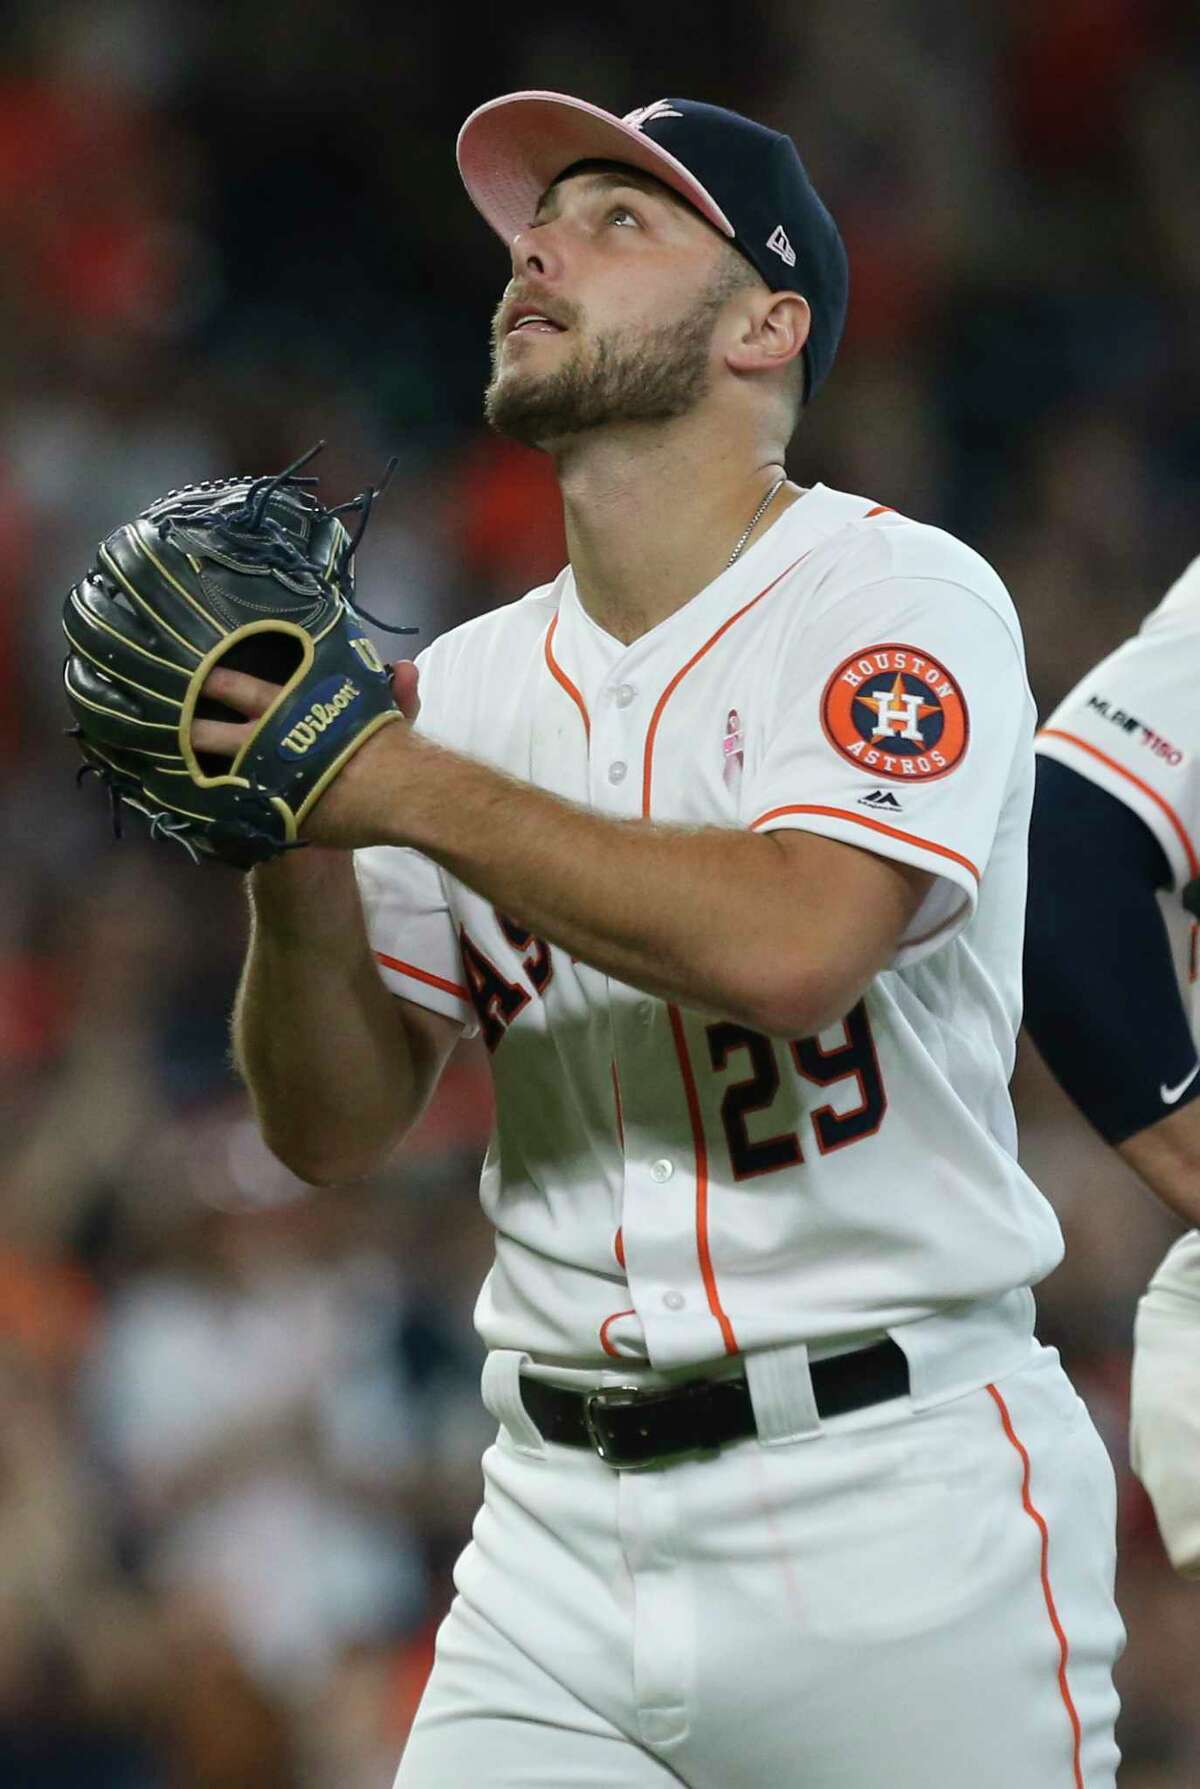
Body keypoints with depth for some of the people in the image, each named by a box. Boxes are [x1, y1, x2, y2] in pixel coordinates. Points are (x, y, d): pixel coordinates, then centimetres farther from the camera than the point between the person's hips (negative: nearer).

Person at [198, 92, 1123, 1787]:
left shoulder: (902, 599, -6)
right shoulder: (464, 682, 11)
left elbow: (789, 945, -24)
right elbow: (337, 1131, 10)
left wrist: (407, 791, -18)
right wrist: (298, 864, -8)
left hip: (894, 1507, -5)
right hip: (562, 1526, 5)